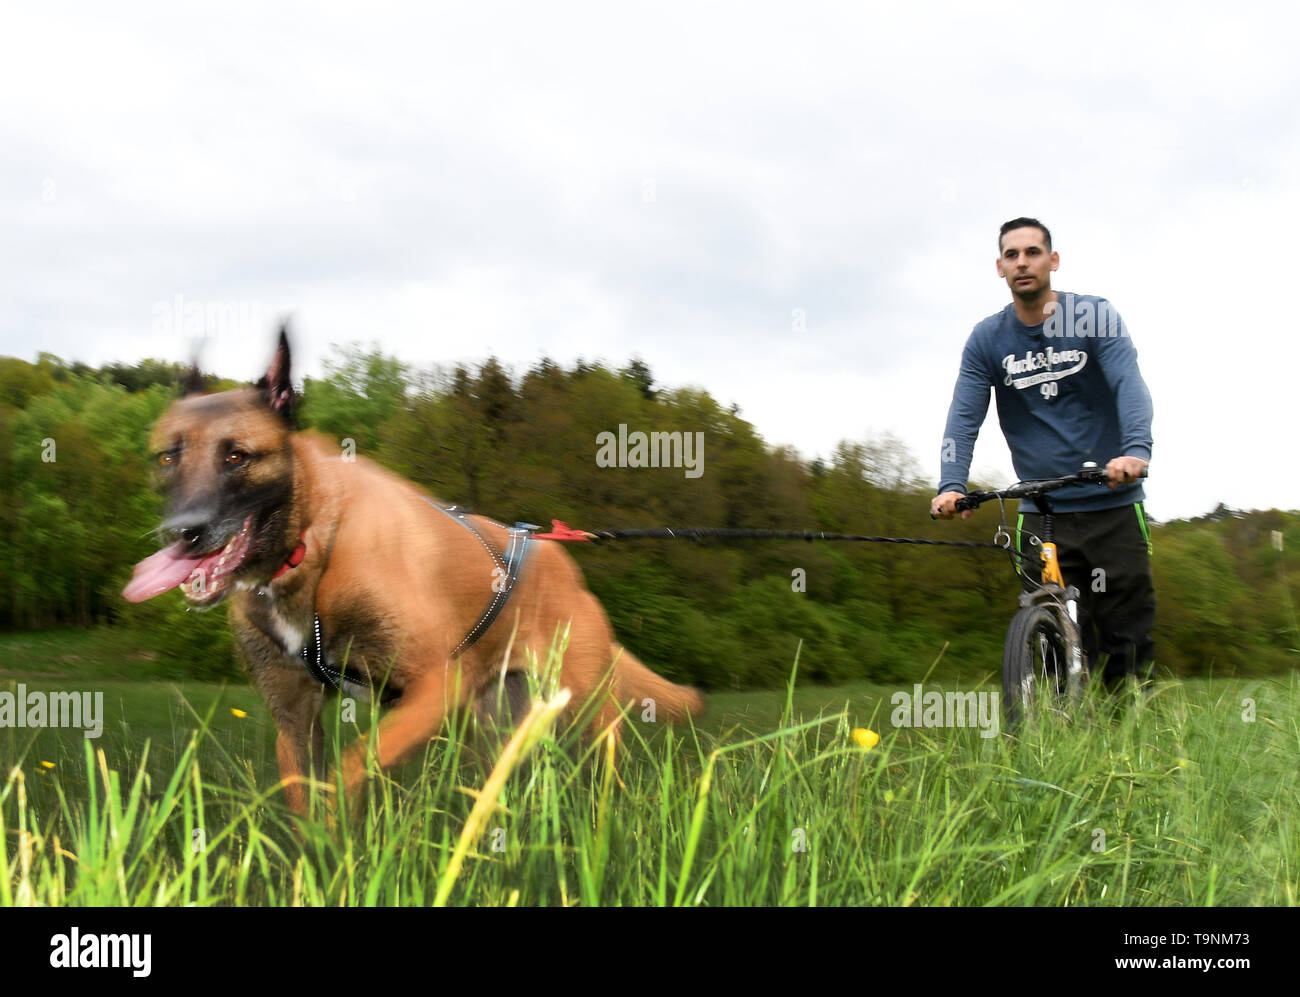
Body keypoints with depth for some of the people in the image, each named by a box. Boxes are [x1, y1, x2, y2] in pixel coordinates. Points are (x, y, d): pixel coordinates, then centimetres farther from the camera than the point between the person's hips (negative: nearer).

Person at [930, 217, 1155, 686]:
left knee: (1127, 636, 0)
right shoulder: (986, 340, 5)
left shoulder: (1095, 317, -1)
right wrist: (951, 485, -22)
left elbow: (1129, 384, -15)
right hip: (1041, 511, 1)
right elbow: (964, 417, -4)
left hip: (1111, 502, -1)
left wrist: (1136, 450, -35)